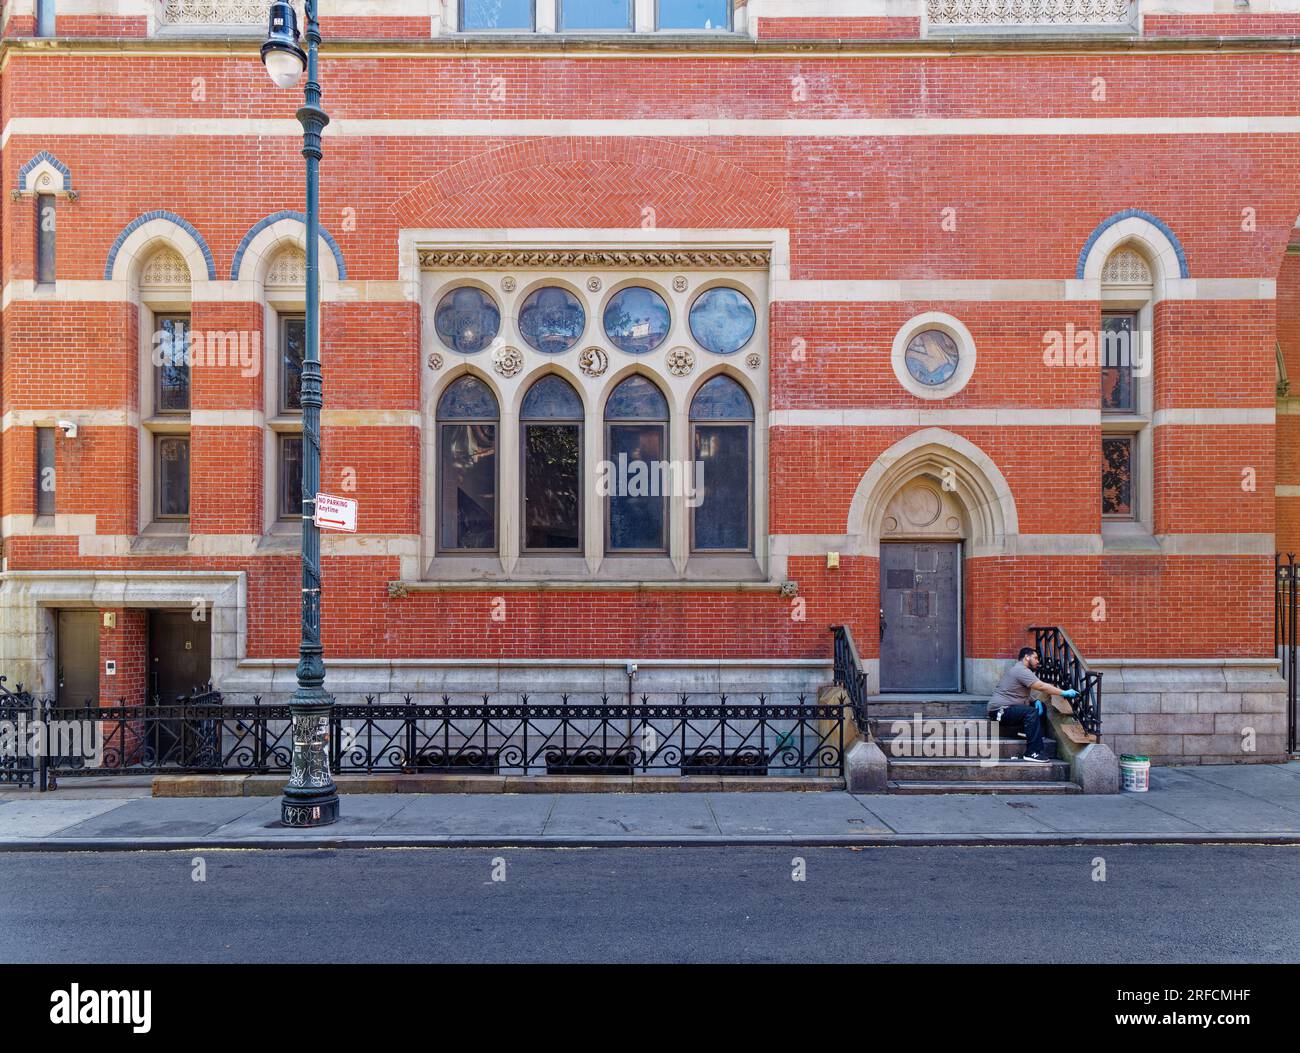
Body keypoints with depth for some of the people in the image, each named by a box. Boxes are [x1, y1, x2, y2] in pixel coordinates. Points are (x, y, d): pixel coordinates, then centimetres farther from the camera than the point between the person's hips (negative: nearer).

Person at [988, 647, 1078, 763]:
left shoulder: (1020, 670, 19)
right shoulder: (1021, 670, -15)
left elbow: (1023, 694, 19)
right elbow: (1041, 687, -23)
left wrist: (1035, 701, -1)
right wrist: (1064, 693, -19)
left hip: (1007, 708, 11)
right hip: (1000, 711, -11)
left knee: (1040, 706, 10)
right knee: (1031, 712, -30)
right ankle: (1032, 753, -30)